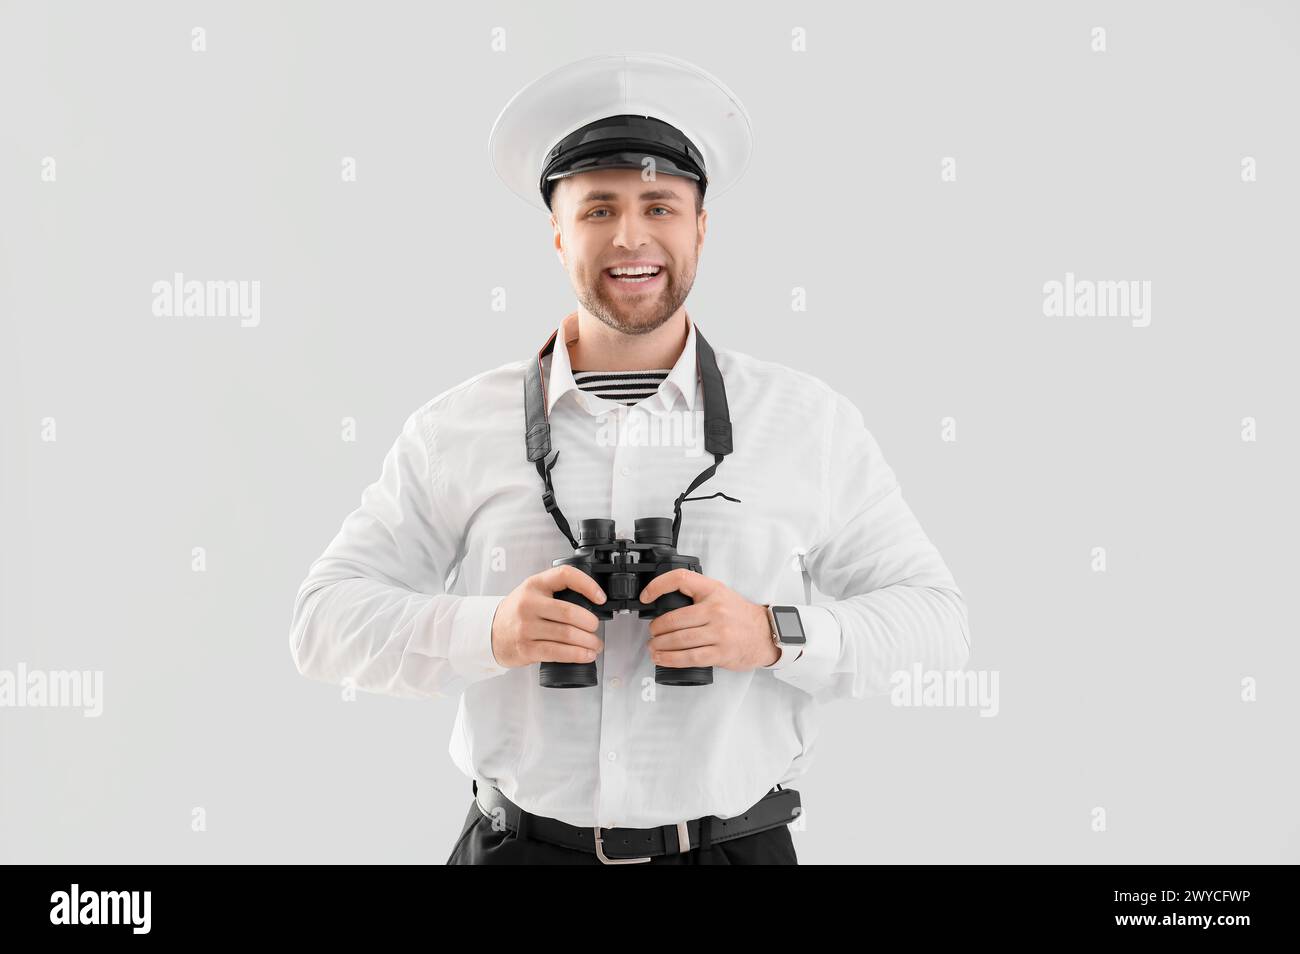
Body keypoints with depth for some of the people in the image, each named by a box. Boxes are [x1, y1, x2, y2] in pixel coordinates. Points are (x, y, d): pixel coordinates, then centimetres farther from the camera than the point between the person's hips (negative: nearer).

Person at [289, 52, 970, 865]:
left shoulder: (810, 421, -2)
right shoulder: (458, 429, -2)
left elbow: (935, 621, -2)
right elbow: (327, 618, -3)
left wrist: (777, 634, -20)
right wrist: (490, 632, -21)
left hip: (738, 844, 0)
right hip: (521, 845, 0)